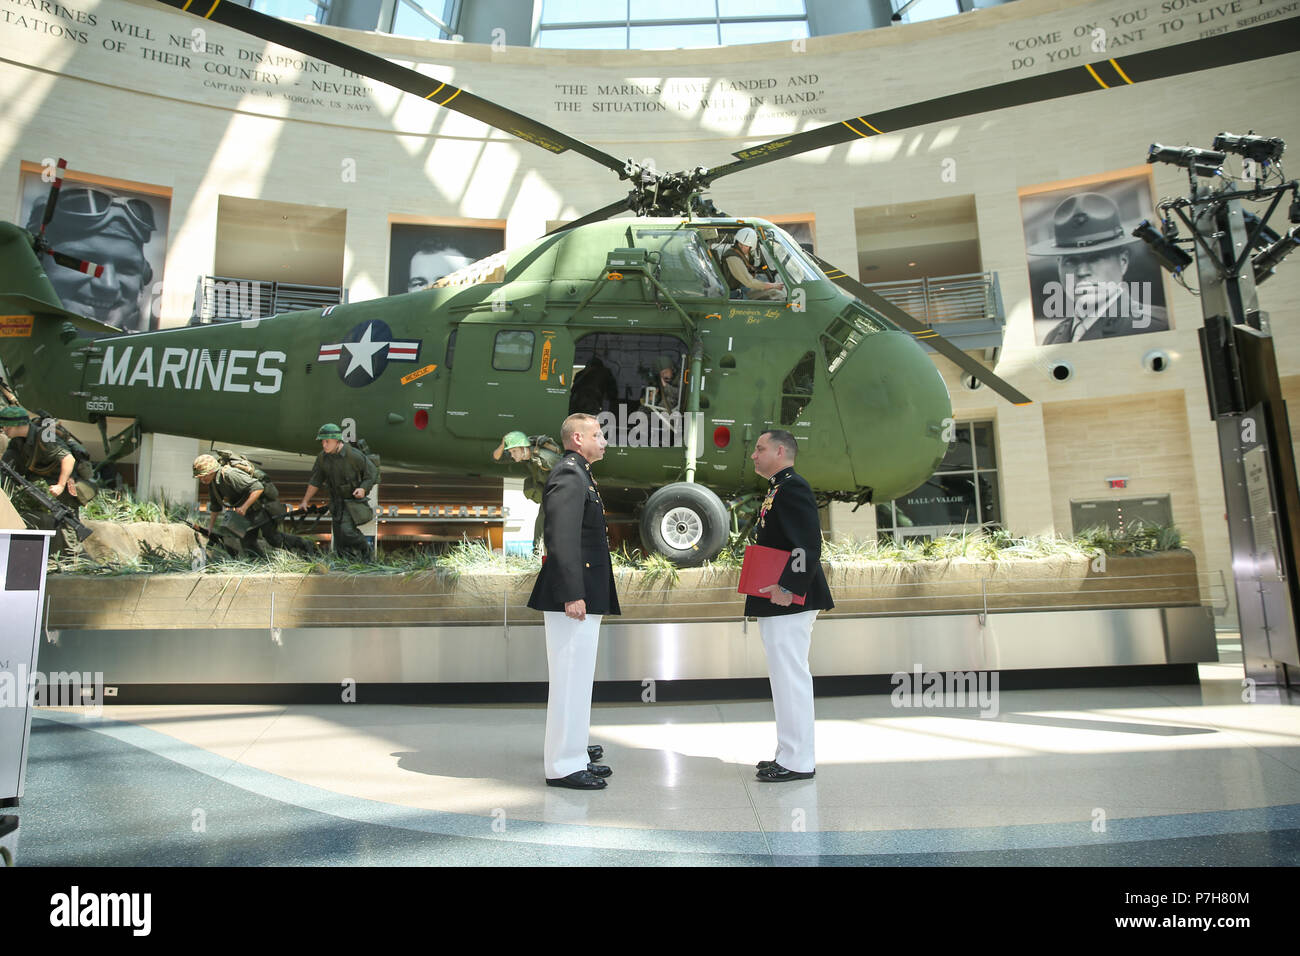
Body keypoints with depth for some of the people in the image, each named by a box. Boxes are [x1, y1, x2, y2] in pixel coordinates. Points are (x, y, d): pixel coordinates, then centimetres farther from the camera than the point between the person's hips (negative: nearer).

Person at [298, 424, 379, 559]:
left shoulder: (354, 456, -20)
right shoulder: (322, 457, -3)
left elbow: (372, 473, -9)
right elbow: (315, 481, 8)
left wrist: (363, 488, -24)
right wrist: (305, 501, 9)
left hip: (353, 500, -6)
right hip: (336, 501, 6)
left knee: (346, 531, -22)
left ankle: (364, 547, 4)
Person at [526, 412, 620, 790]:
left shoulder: (579, 475, 18)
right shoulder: (568, 475, -14)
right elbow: (562, 539, -23)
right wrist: (573, 595, -26)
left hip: (584, 596, 11)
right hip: (573, 595, -11)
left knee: (576, 680, 17)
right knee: (570, 680, -4)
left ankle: (574, 755, 29)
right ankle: (563, 766, 6)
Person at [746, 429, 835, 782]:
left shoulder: (793, 488, -14)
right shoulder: (778, 489, 18)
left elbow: (809, 544, -23)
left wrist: (788, 588, -25)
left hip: (789, 604, -11)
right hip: (776, 605, 11)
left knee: (791, 676, -4)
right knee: (786, 676, 16)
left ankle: (798, 761, 5)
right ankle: (790, 753, 26)